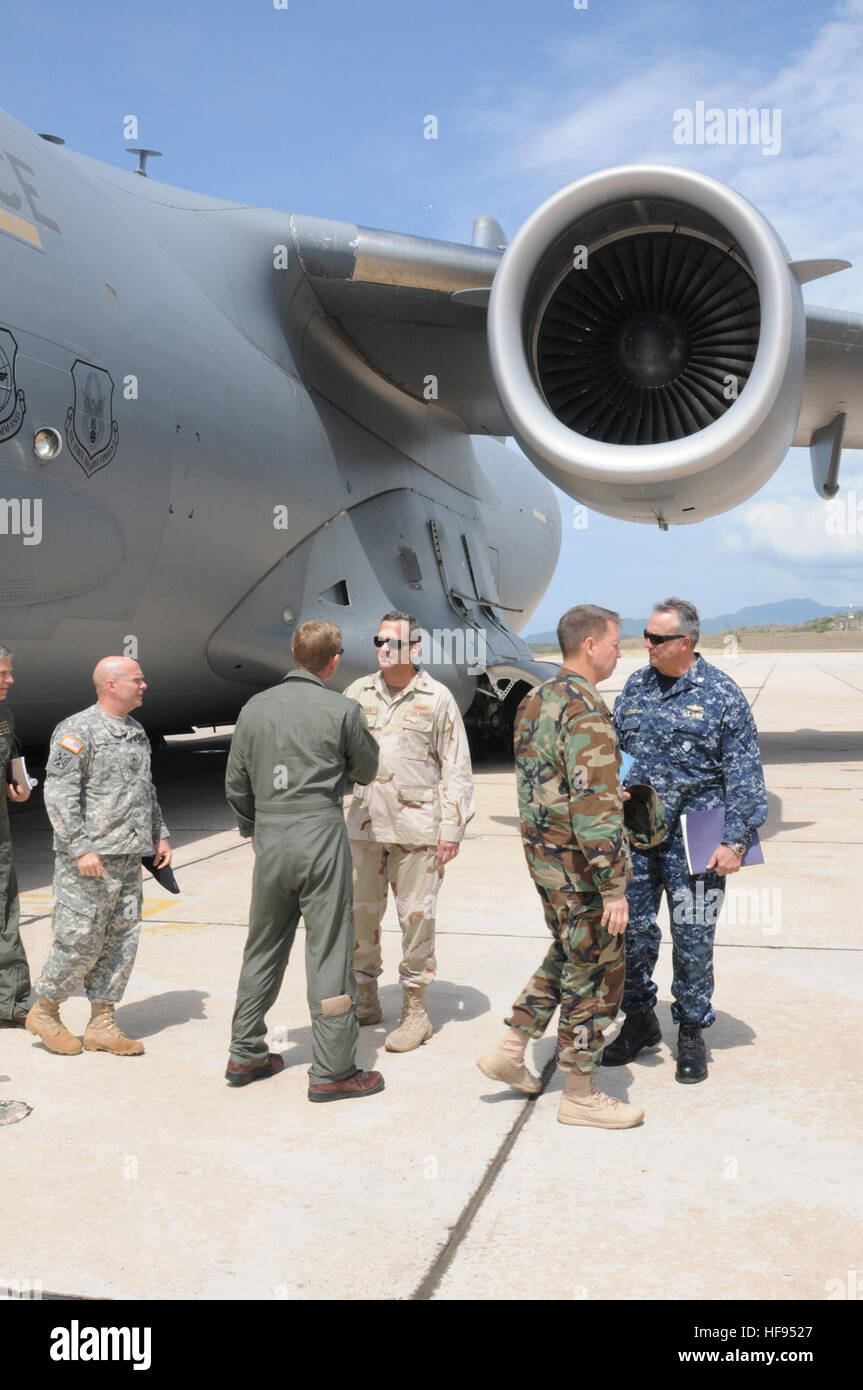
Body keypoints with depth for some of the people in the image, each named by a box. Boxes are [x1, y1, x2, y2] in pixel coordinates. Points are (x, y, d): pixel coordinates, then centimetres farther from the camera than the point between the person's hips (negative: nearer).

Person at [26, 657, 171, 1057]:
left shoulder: (137, 731, 16)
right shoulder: (78, 730, -10)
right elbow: (59, 793, -15)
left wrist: (159, 834, 20)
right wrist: (80, 848, -20)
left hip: (128, 858, 8)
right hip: (87, 860, -8)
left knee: (122, 942, 8)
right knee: (80, 940, -4)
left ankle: (101, 1025, 17)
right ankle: (44, 1011, 17)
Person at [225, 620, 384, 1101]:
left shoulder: (255, 708, 5)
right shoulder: (343, 710, -7)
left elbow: (236, 783, 11)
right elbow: (366, 771, 7)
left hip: (270, 839, 5)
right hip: (321, 833, -5)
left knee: (263, 948, 17)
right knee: (329, 950, 2)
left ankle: (246, 1054, 27)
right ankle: (333, 1071, 9)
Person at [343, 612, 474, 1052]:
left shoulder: (437, 698, 0)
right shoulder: (358, 693, 9)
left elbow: (456, 768, 0)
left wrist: (452, 827, -6)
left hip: (416, 828, -3)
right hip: (363, 823, 3)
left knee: (416, 917, 1)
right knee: (360, 913, 9)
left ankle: (415, 1011, 14)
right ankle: (365, 1000, 27)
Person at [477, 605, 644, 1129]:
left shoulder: (536, 701, 8)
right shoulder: (586, 711, -22)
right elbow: (596, 809, -26)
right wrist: (614, 887, -23)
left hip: (542, 849, 9)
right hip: (579, 864, -9)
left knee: (567, 957, 24)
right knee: (595, 973, 4)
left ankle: (509, 1052, 28)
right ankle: (581, 1095, 17)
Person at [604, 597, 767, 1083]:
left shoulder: (721, 693, -6)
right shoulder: (636, 687, 8)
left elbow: (745, 775, -6)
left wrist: (736, 841, -11)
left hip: (694, 839, -4)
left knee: (693, 938, 5)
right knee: (631, 930, 8)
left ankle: (692, 1032, 23)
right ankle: (640, 1020, 28)